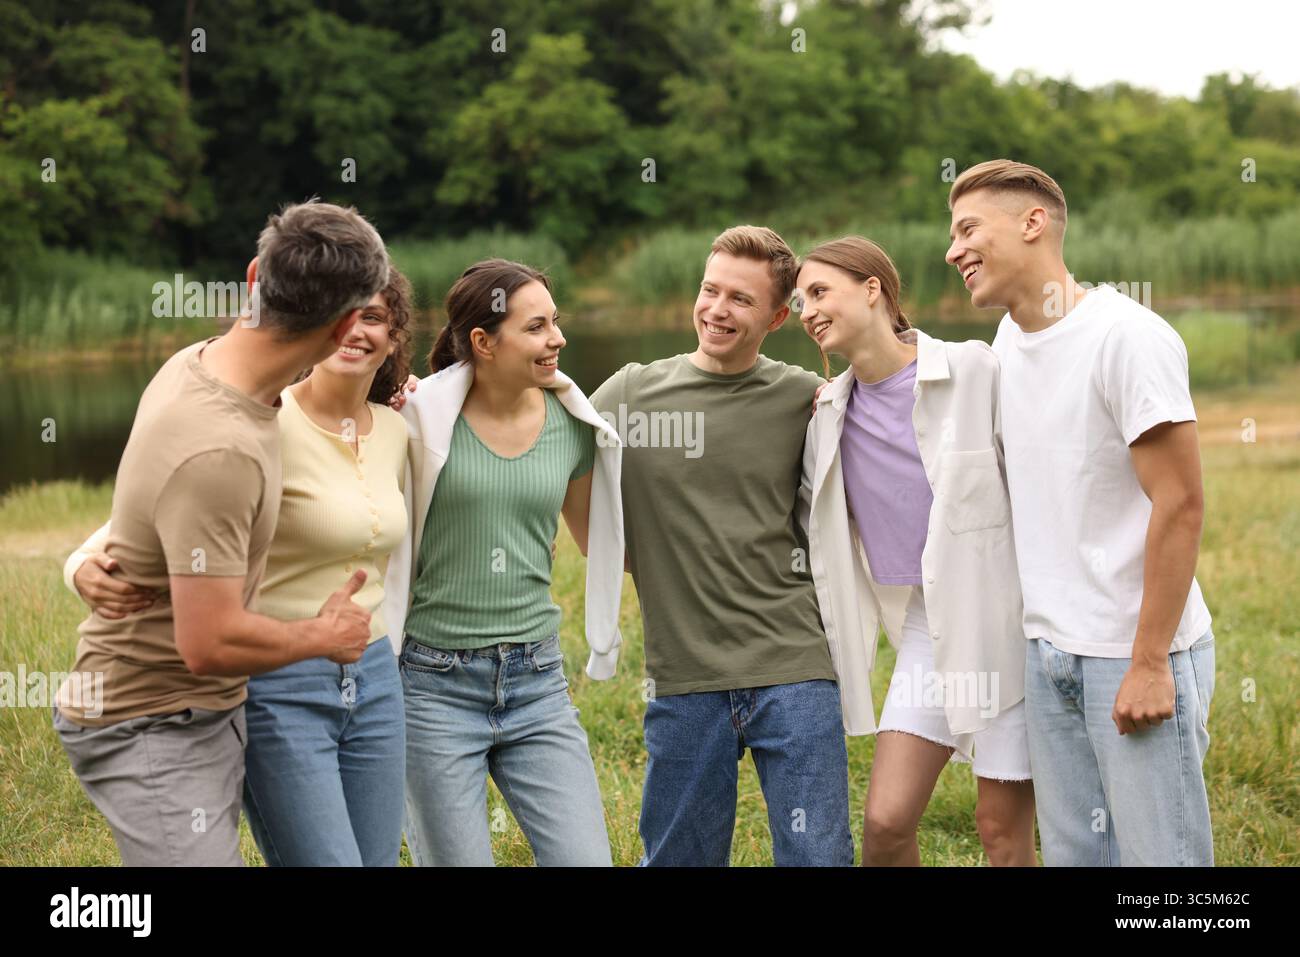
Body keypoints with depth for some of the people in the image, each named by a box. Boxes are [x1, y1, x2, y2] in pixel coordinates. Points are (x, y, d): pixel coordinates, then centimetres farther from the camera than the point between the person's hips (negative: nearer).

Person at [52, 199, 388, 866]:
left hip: (207, 712, 10)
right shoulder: (218, 453, -31)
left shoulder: (198, 361, -2)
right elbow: (209, 643, -30)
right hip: (151, 731, -10)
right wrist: (325, 635, -12)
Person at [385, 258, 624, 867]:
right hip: (434, 682, -3)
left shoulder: (573, 426, 4)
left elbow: (600, 540, 19)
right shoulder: (421, 417, -8)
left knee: (585, 859, -3)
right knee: (457, 859, 1)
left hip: (536, 680, 4)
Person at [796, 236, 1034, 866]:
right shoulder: (829, 412, 5)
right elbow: (811, 520, 18)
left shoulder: (976, 372, -11)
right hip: (926, 625, 4)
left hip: (1006, 619, -4)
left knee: (1003, 829, 2)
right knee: (886, 821, -4)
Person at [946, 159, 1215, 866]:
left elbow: (1179, 505, -17)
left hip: (1137, 655, -7)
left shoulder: (1126, 336, -15)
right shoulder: (1009, 338, 9)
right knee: (1071, 853, 12)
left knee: (1158, 855, -3)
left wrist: (1149, 664, -17)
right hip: (1047, 651, 8)